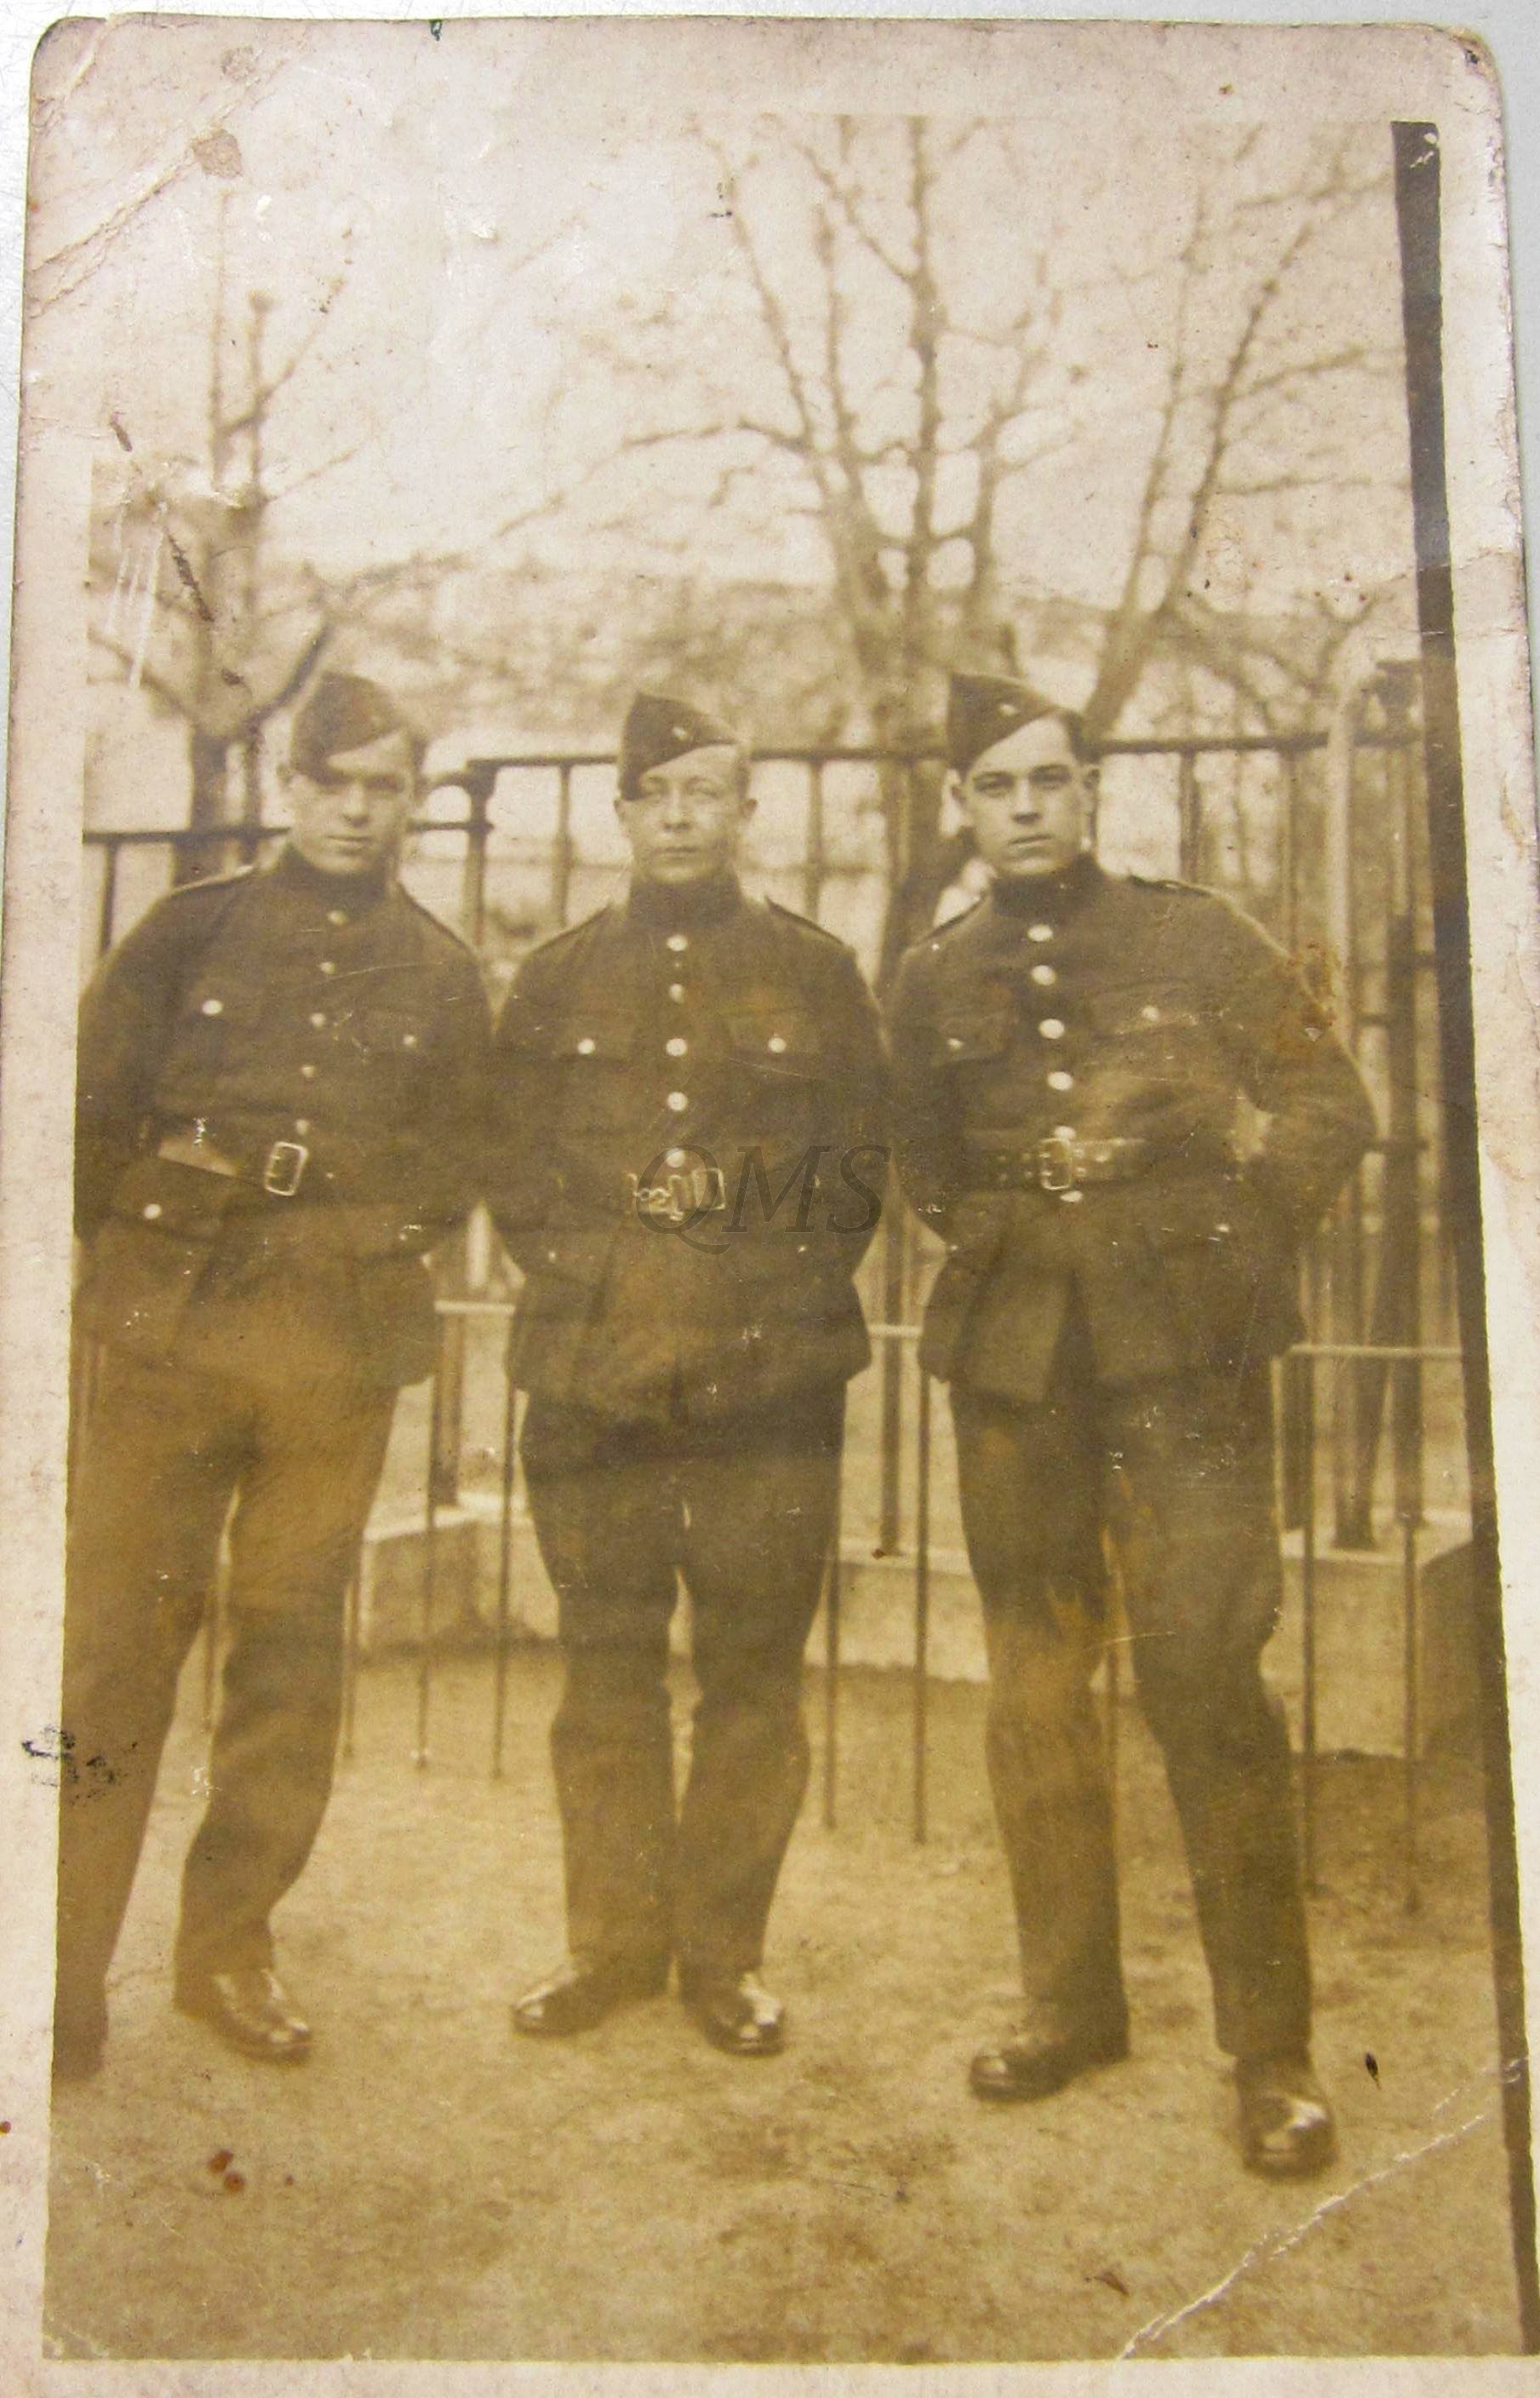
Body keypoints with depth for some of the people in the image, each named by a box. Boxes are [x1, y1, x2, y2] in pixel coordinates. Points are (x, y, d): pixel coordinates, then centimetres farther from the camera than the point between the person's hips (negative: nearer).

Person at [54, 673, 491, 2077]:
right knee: (117, 1639, -1)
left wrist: (253, 1170, -5)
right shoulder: (194, 929, 9)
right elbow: (95, 1111, 8)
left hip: (341, 1357, 2)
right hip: (169, 1338, -1)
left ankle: (231, 1946, 22)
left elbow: (451, 1176, 5)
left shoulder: (443, 976, 11)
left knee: (293, 1649, 7)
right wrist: (145, 1247, -4)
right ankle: (67, 1971, 12)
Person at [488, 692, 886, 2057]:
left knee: (754, 1672, 3)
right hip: (591, 1375, 1)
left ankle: (726, 1947, 18)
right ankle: (616, 1936, 22)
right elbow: (520, 1175, 11)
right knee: (607, 1662, 7)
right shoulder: (557, 980, 15)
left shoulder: (818, 974, 11)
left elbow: (858, 1174, 7)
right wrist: (602, 1275, -4)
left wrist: (765, 1290, -8)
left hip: (772, 1378, -1)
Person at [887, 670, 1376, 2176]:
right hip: (1014, 1361, 3)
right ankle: (1070, 2000, 24)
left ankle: (1270, 2042, 5)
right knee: (1034, 1682, 8)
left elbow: (1332, 1103, 5)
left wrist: (1242, 1227, -5)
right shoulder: (937, 980, 11)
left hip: (1183, 1350, -3)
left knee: (1205, 1671, -9)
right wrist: (1000, 1231, 5)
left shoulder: (1198, 938, 5)